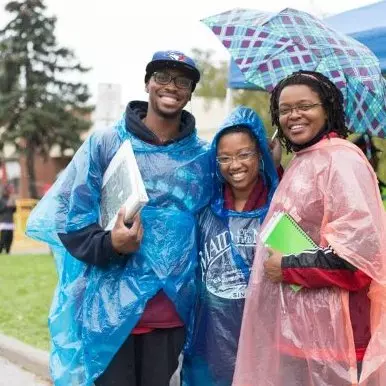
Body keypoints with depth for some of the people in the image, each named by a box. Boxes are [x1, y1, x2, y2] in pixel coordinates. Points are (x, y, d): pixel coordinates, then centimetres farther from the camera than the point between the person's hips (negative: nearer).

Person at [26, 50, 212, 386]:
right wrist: (108, 243, -20)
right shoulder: (105, 144, -1)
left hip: (171, 312, 2)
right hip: (109, 310, -2)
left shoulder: (202, 156, 6)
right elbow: (68, 218, -3)